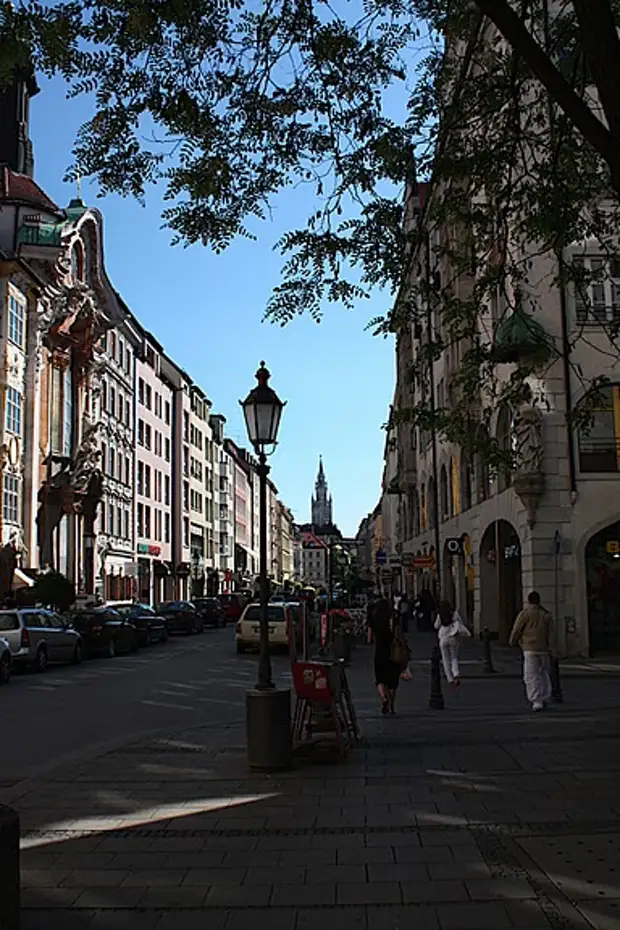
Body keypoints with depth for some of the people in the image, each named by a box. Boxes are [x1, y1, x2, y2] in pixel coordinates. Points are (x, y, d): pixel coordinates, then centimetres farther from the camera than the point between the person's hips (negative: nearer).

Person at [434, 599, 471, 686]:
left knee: (446, 659, 11)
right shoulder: (455, 614, -4)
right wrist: (467, 633, 4)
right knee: (454, 658, 11)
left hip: (443, 639, 0)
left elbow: (436, 626, 7)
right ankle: (456, 674, -14)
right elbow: (461, 624, -5)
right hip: (453, 638, 0)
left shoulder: (440, 616, -3)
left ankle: (450, 679, 8)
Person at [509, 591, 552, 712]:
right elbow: (550, 634, 10)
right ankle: (545, 699, 19)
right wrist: (550, 650, 15)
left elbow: (516, 630, -1)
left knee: (531, 676, -4)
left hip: (530, 649, -5)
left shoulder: (525, 613, -5)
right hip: (544, 649, 5)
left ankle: (536, 701, -11)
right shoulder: (547, 614, 11)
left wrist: (513, 642, 16)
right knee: (544, 674, 15)